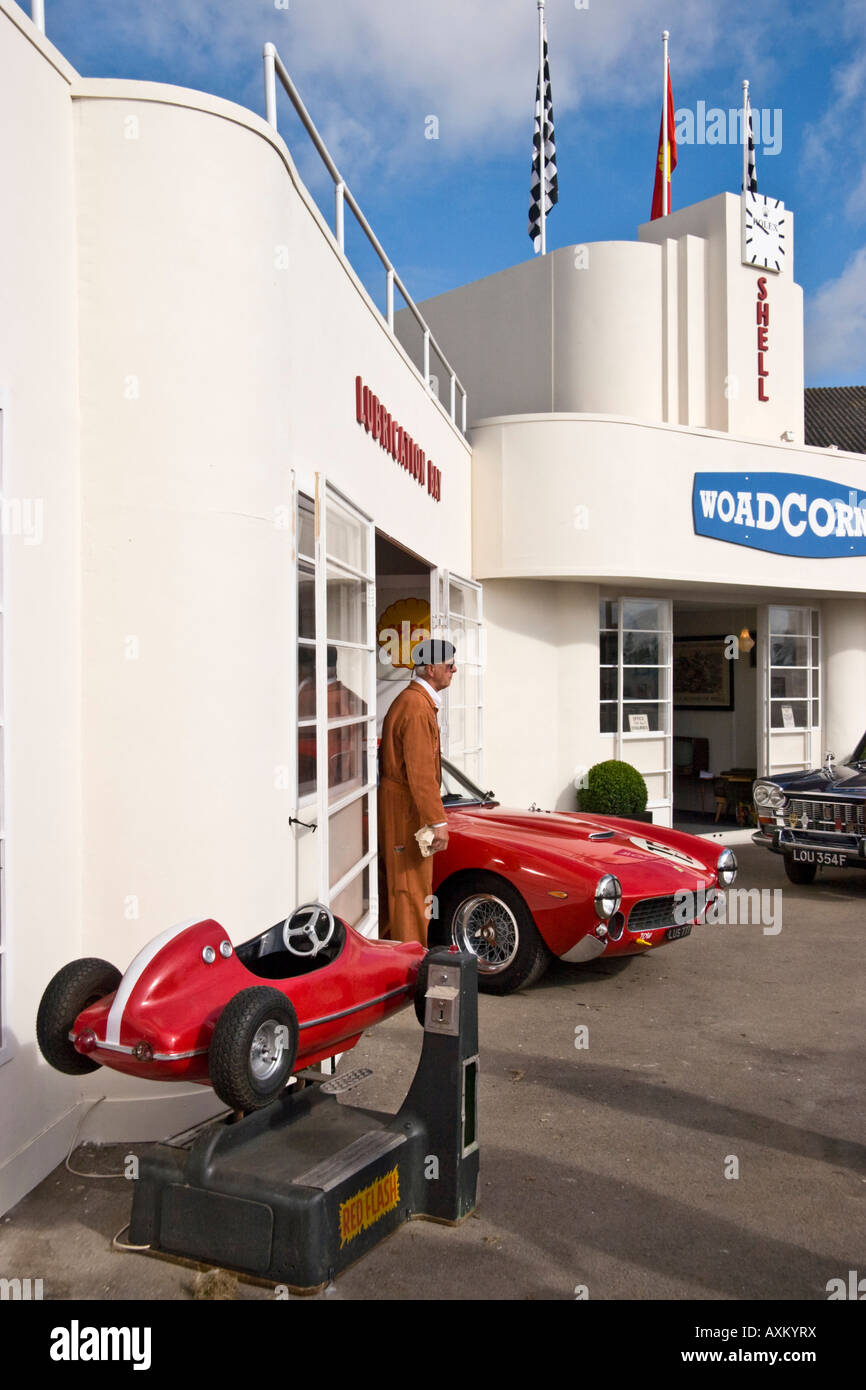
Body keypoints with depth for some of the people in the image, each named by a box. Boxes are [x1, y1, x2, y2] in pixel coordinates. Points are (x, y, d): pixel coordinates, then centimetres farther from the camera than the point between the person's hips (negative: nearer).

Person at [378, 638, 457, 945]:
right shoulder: (417, 707, -19)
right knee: (411, 889, -4)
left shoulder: (411, 699, 15)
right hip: (406, 808, -10)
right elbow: (420, 772, -24)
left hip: (398, 805, 10)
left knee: (397, 886, 17)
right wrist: (439, 821, -23)